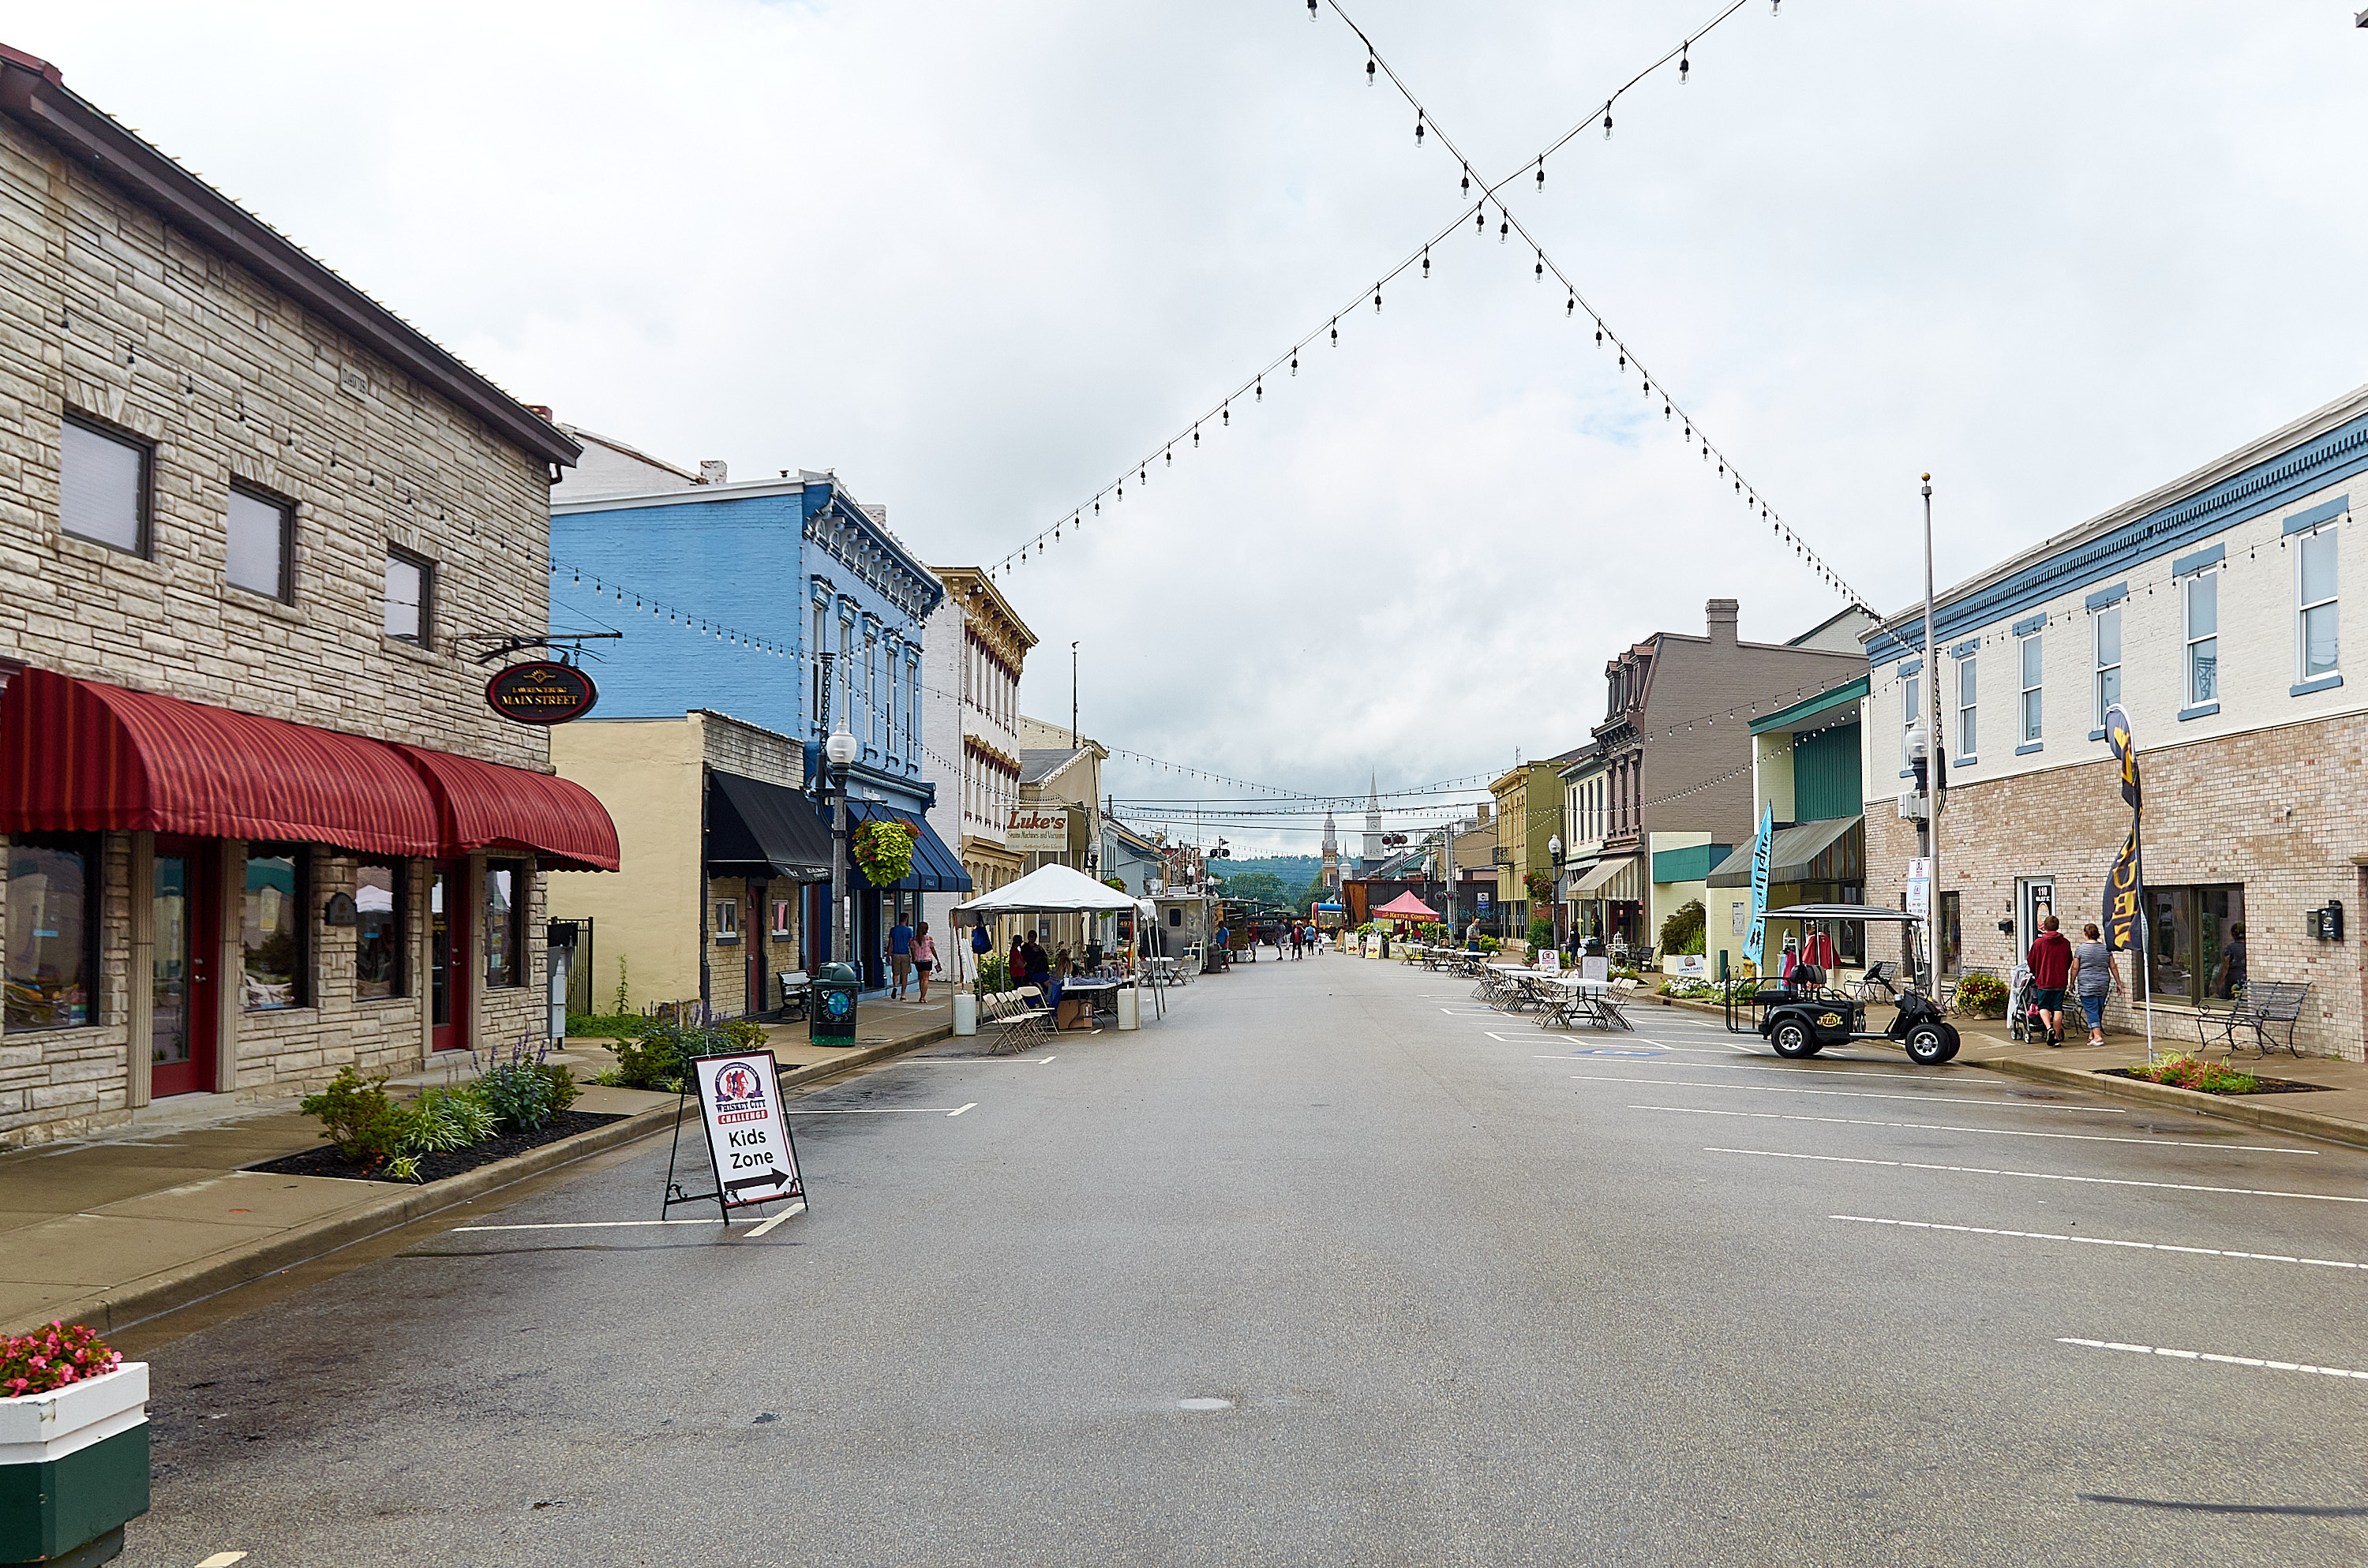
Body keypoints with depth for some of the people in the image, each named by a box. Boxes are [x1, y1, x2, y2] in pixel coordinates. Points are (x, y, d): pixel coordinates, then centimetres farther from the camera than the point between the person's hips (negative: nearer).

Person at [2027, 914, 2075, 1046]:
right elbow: (2069, 962, 13)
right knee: (2058, 1009, 6)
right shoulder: (2065, 943, 1)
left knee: (2043, 1007, 9)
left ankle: (2049, 1028, -16)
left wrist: (2036, 974, 21)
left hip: (2043, 981, -2)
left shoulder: (2039, 943, -8)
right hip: (2060, 981, 2)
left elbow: (2031, 961, 1)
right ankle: (2057, 1036, 6)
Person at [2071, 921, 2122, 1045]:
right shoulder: (2106, 948, 5)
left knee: (2091, 1010, -4)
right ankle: (2092, 1034, 24)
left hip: (2086, 984, -4)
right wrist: (2118, 983, 12)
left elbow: (2075, 968, -5)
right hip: (2103, 984, 4)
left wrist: (2072, 983, 4)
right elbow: (2113, 967, 6)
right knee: (2099, 1010, 15)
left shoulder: (2080, 949, -6)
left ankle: (2097, 1036, -14)